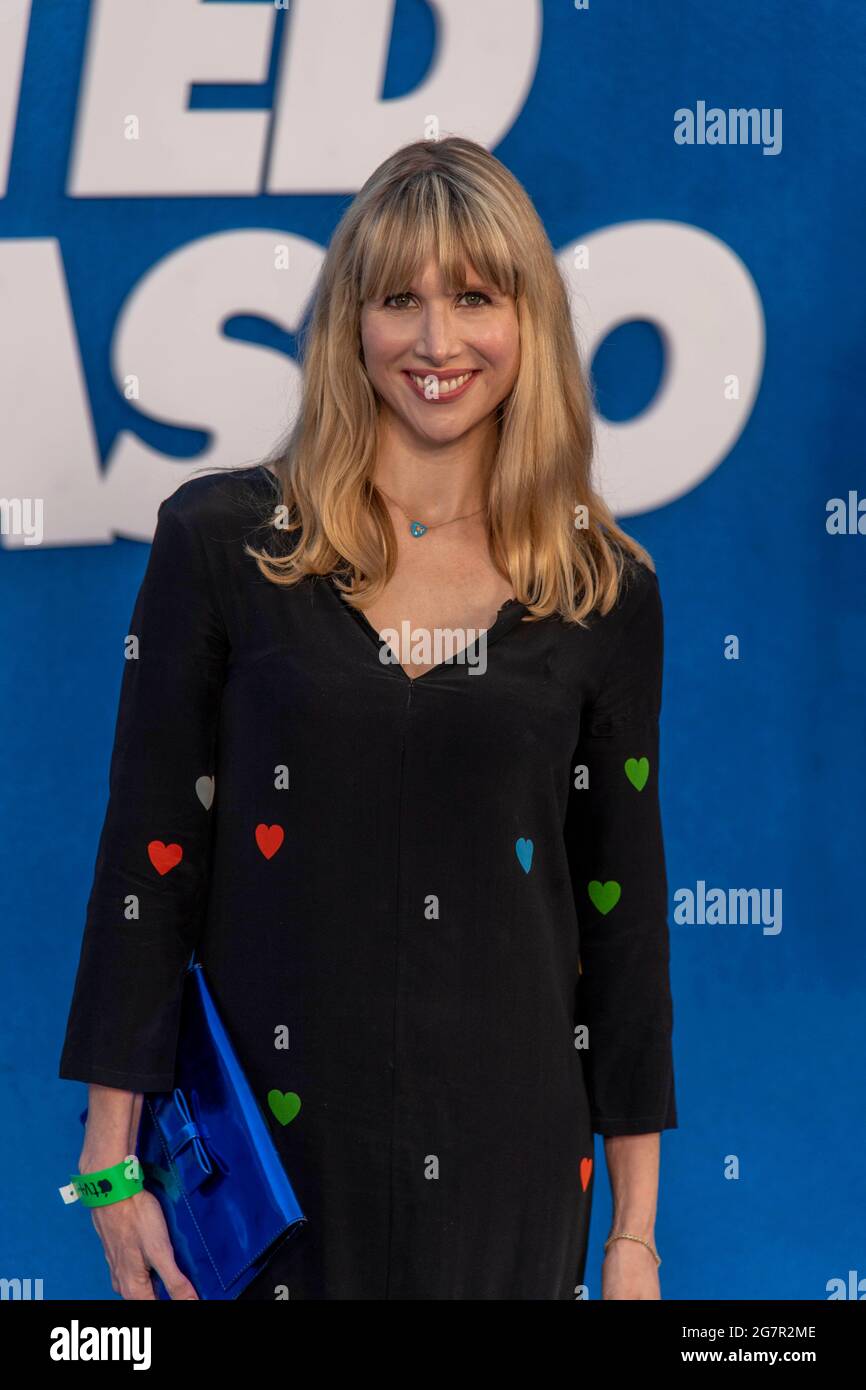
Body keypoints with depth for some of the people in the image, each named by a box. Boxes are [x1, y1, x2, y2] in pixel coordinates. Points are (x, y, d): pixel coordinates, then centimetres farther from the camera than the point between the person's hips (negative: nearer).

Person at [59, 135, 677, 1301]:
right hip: (272, 1139, -1)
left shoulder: (605, 591, 1)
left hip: (511, 1158, 1)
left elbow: (626, 903, 5)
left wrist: (636, 1226, 5)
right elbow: (148, 853, -1)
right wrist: (112, 1152, -4)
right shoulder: (221, 540, -3)